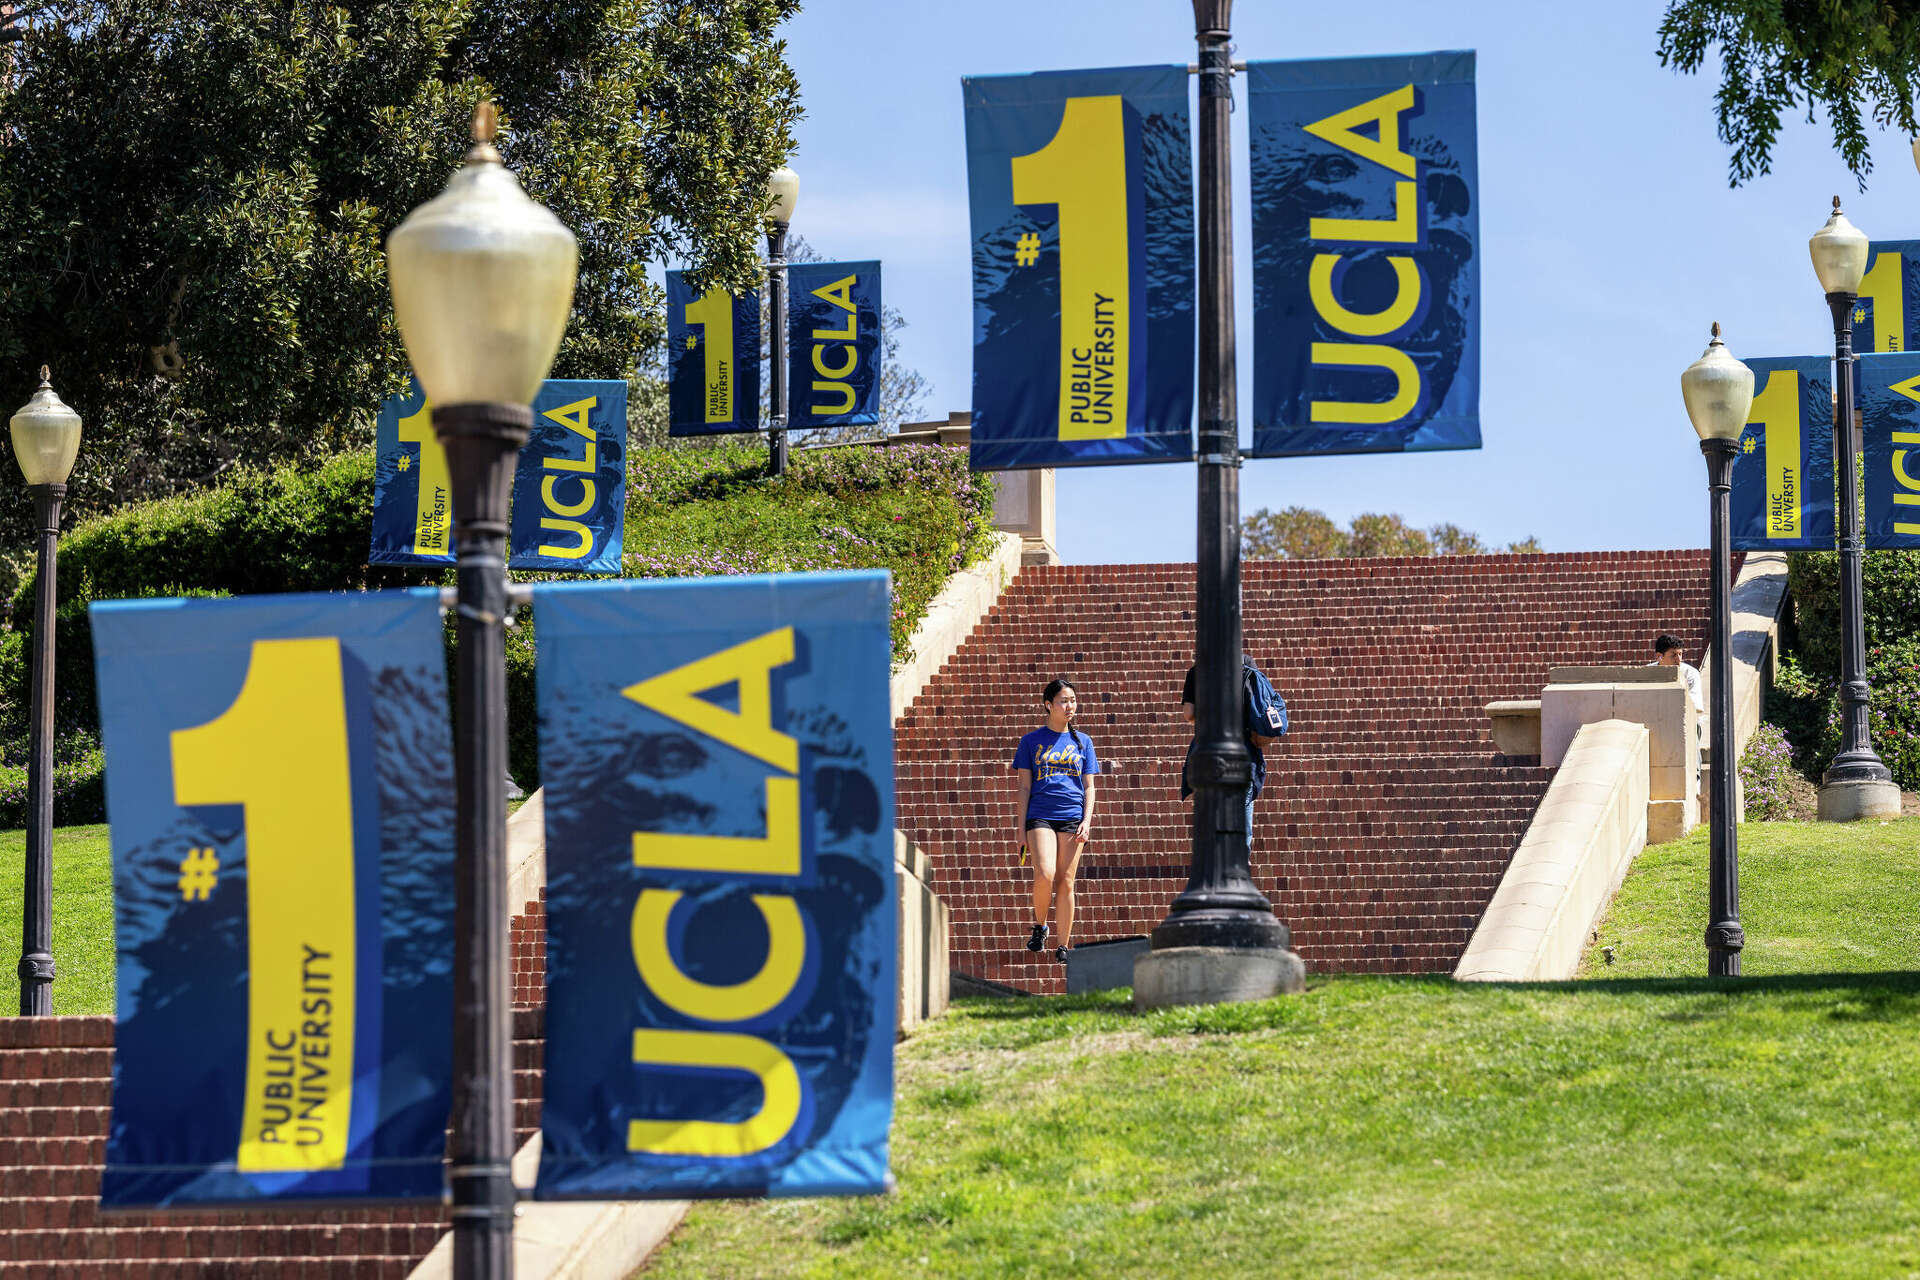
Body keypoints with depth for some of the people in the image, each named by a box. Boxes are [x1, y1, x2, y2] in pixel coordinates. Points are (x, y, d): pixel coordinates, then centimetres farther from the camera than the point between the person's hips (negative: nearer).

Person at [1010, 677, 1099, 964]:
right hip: (1040, 816, -2)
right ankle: (1040, 926, 7)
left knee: (1065, 881, -1)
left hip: (1072, 817, 2)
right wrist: (1022, 829, 1)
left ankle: (1063, 946, 4)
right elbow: (1024, 787, 6)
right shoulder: (1032, 741, 8)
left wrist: (1086, 821, -3)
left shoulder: (1082, 742, 13)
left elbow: (1089, 787, 12)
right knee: (1045, 875, -19)